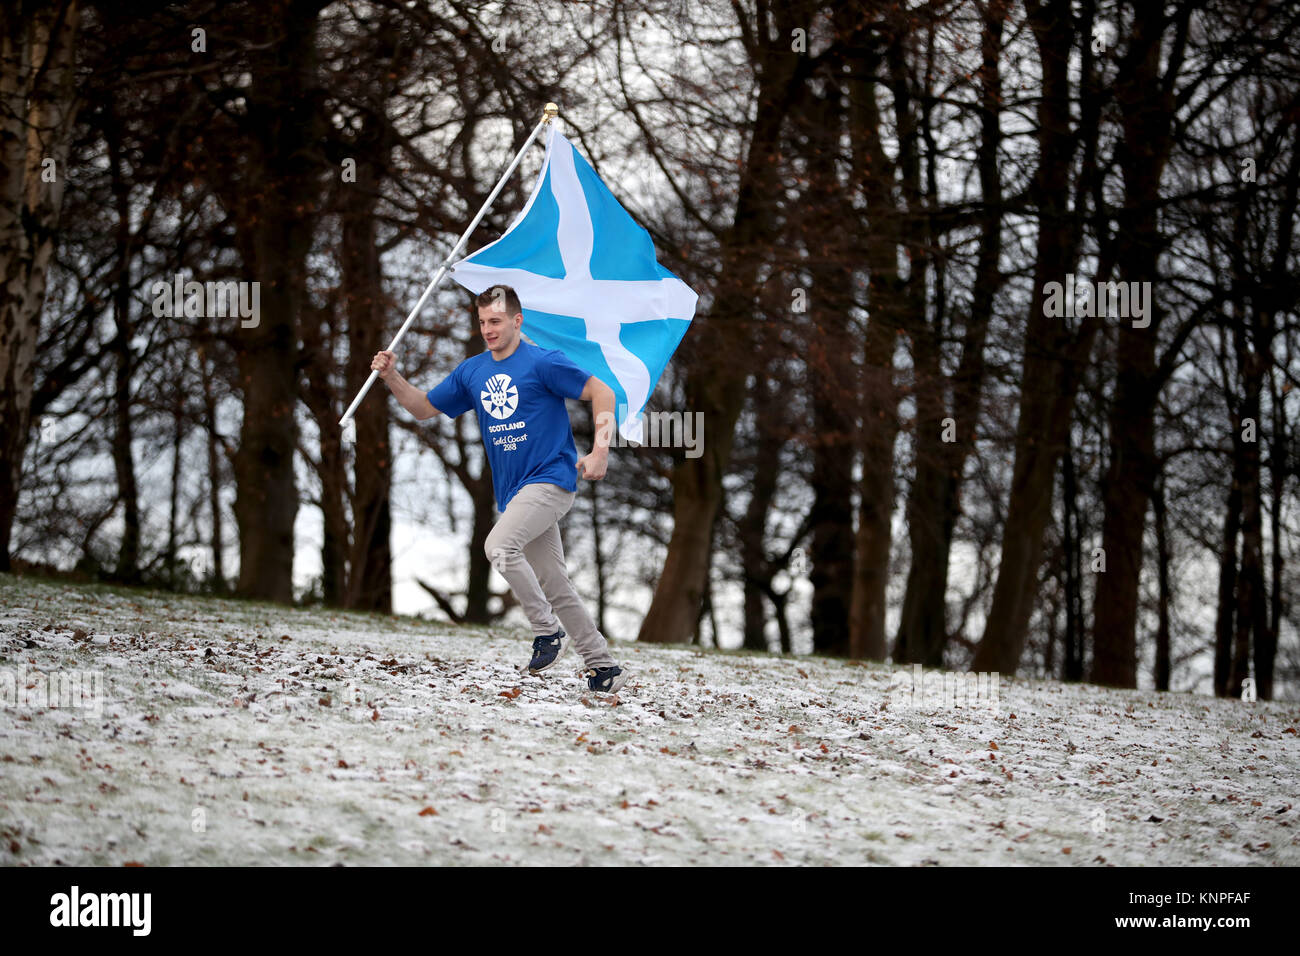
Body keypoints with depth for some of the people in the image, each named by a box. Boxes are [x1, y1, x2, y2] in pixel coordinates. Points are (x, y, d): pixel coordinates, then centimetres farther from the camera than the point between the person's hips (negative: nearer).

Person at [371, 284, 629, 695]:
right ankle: (604, 667, 14)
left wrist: (600, 451, -15)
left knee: (500, 546, -27)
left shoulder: (542, 362, -8)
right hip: (514, 491, 7)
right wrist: (392, 377, 1)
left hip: (552, 478, -7)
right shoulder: (471, 372, 11)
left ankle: (550, 631, -14)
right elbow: (424, 407, 17)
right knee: (554, 588, 7)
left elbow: (602, 392, -6)